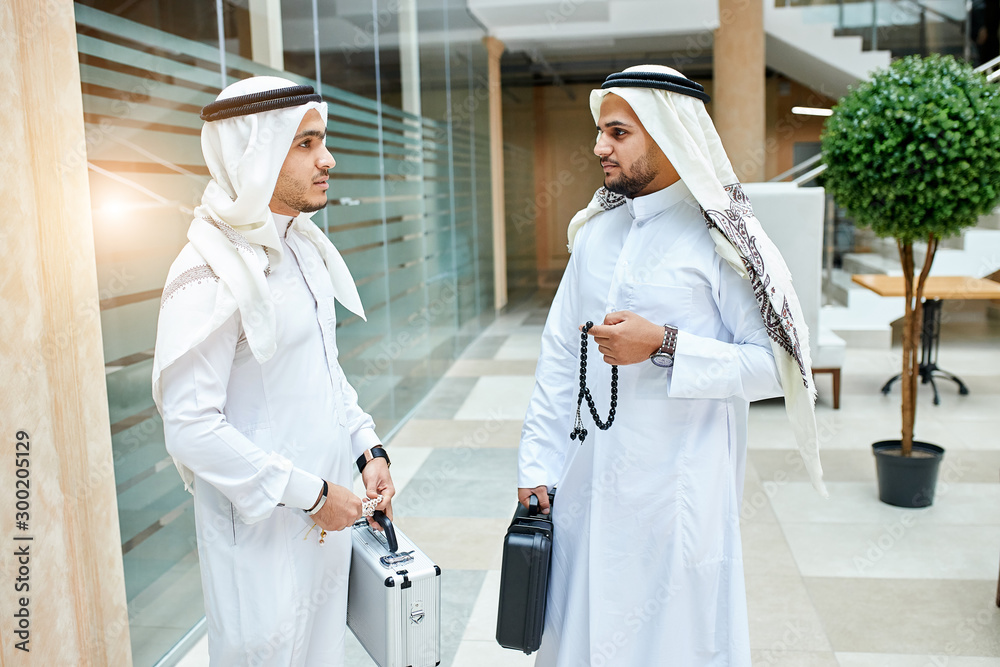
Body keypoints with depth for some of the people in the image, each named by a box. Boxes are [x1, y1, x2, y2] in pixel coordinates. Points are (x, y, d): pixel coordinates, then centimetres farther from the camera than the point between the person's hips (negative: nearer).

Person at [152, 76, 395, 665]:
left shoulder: (305, 246, 6)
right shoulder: (211, 274, -21)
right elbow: (191, 427, -25)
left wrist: (368, 449, 6)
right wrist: (310, 494, -20)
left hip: (327, 513, 8)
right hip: (261, 529, -8)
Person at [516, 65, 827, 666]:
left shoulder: (718, 239, -9)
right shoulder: (596, 231, 7)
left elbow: (776, 364, -12)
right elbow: (560, 356, 8)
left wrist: (664, 346, -21)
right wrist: (538, 465, 6)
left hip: (679, 489, -5)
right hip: (590, 478, 5)